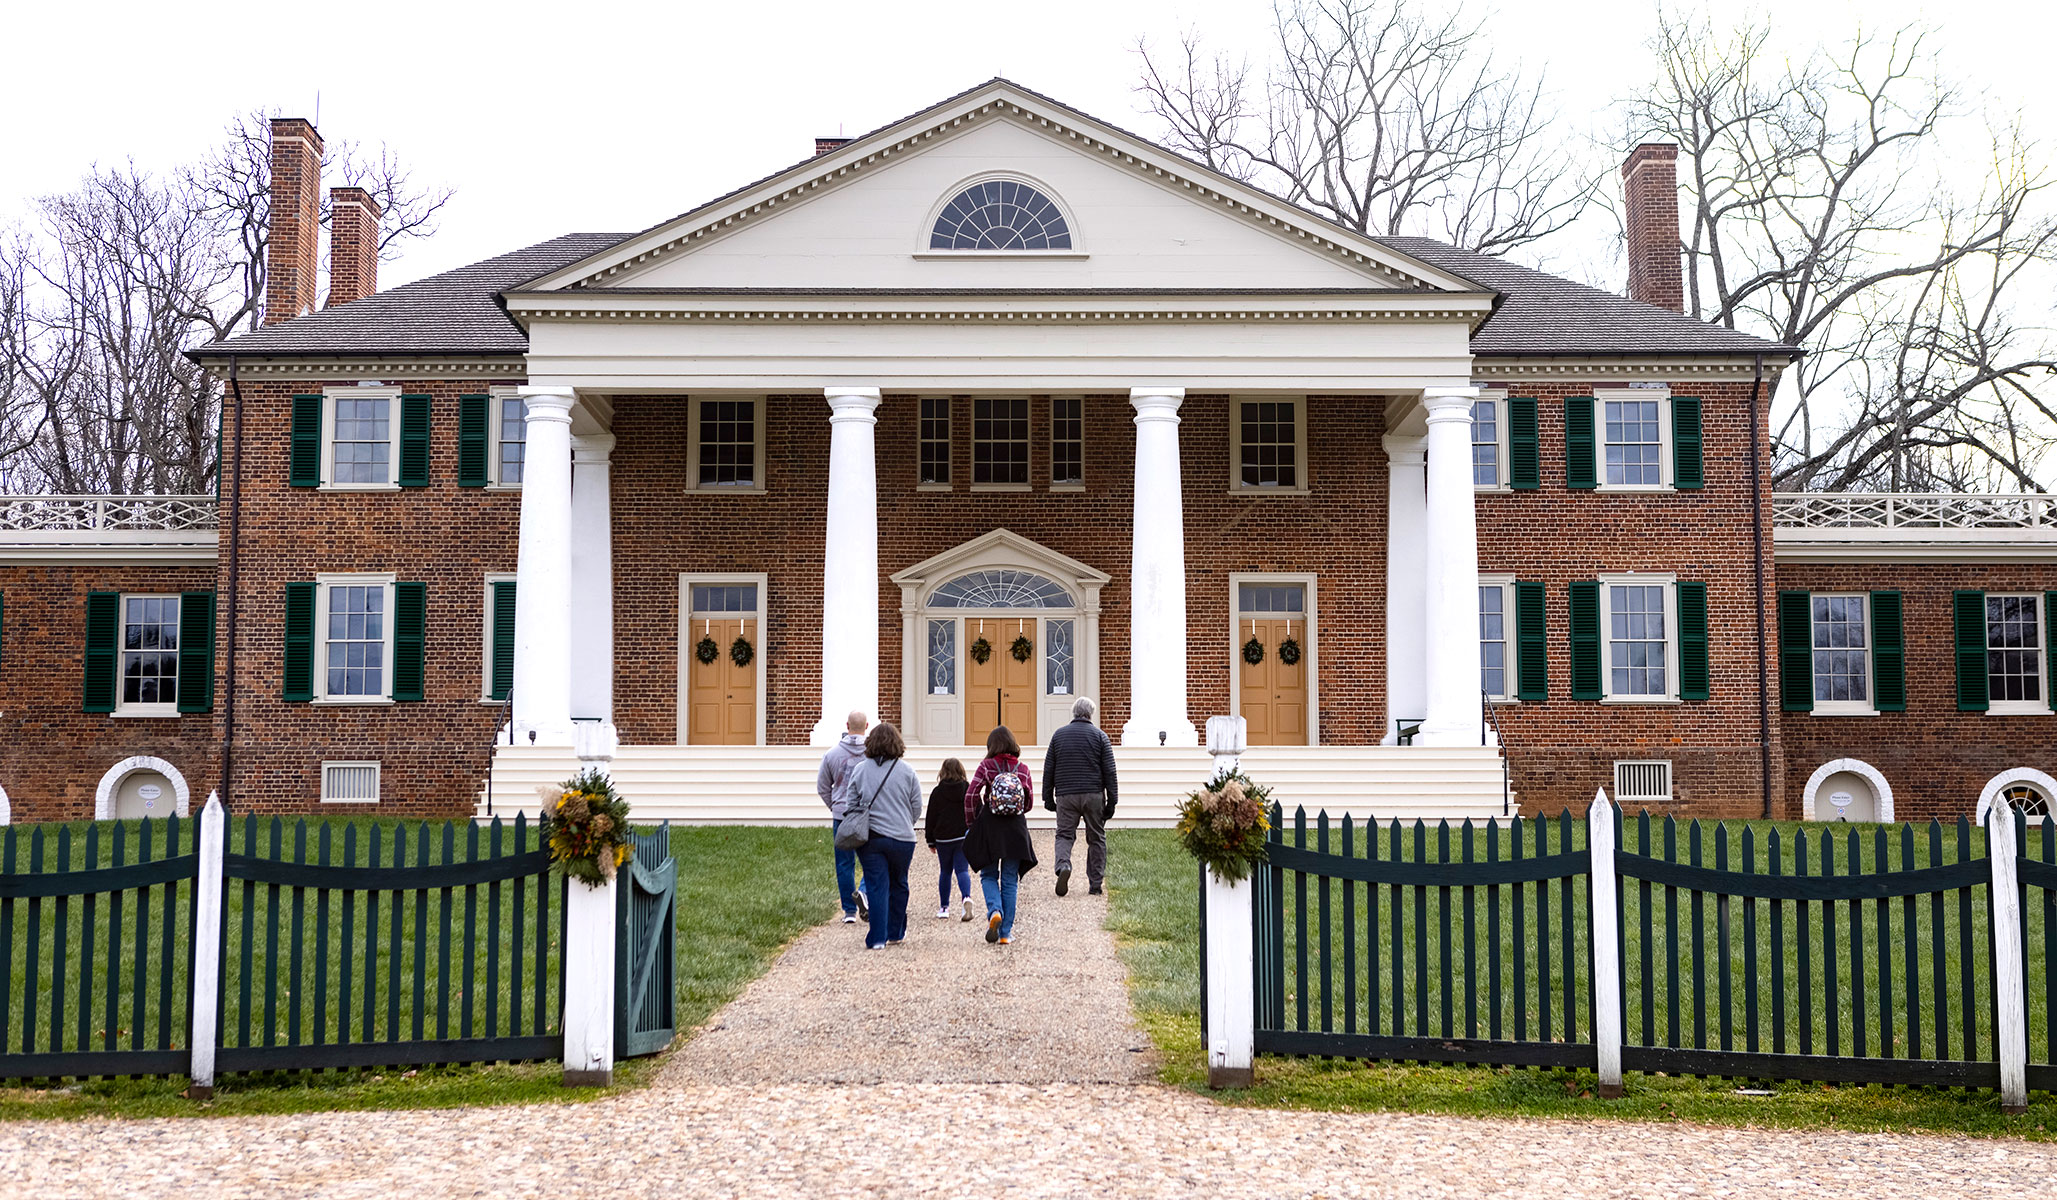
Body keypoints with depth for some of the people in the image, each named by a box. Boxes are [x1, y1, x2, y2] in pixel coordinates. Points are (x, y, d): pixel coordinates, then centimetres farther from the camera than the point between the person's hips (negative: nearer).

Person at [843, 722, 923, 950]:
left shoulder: (859, 770, 0)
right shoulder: (907, 771, -2)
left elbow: (850, 805, 4)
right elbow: (917, 808, 3)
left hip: (869, 838, 0)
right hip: (902, 838, 0)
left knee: (876, 887, 1)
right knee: (898, 885, 16)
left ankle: (877, 938, -4)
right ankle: (895, 933, 24)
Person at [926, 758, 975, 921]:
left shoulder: (937, 792, -4)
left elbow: (931, 818, 0)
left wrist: (931, 840, 9)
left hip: (943, 838, -1)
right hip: (965, 837, 1)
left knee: (945, 871, 12)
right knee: (962, 869, 2)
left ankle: (944, 907, 14)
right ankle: (967, 897, -25)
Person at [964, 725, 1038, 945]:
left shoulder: (986, 766, -3)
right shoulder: (1022, 768, 3)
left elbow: (971, 795, -10)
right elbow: (1029, 801, 4)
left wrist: (971, 822, 3)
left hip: (989, 827, -2)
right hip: (1016, 828, 2)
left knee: (988, 875, 13)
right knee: (1010, 881, 8)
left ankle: (995, 912, -14)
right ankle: (1006, 932, 7)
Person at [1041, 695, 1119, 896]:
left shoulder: (1059, 735, 8)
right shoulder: (1100, 736, 3)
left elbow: (1048, 769, 8)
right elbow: (1109, 772, 0)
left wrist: (1048, 797, 14)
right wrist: (1111, 802, 3)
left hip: (1066, 795, 1)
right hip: (1094, 795, -1)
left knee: (1064, 834, 4)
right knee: (1096, 838, 8)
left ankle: (1063, 865, -25)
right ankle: (1095, 884, 8)